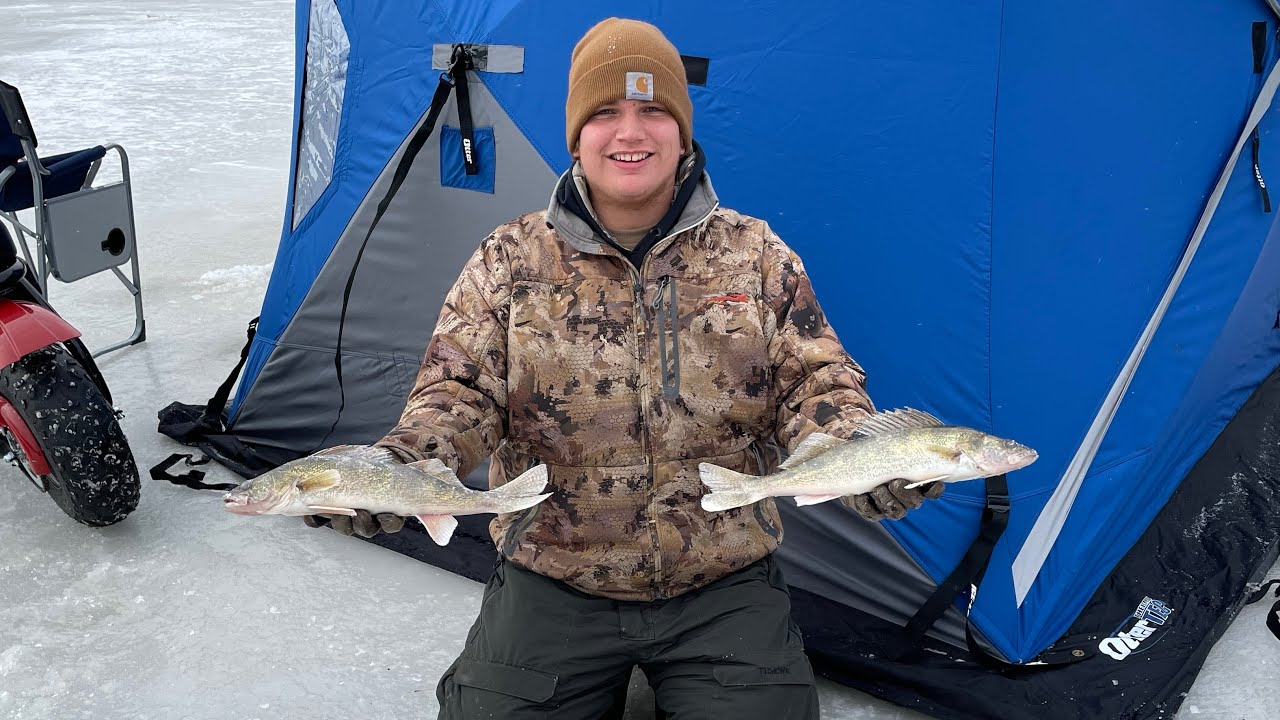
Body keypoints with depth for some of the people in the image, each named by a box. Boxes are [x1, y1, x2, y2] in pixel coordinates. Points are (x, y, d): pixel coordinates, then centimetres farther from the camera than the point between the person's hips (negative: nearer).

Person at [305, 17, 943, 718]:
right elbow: (460, 392, -4)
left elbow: (814, 385, -1)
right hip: (551, 585, 1)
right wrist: (400, 466, -26)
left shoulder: (756, 255, 1)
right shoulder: (509, 261, 0)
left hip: (725, 586, 0)